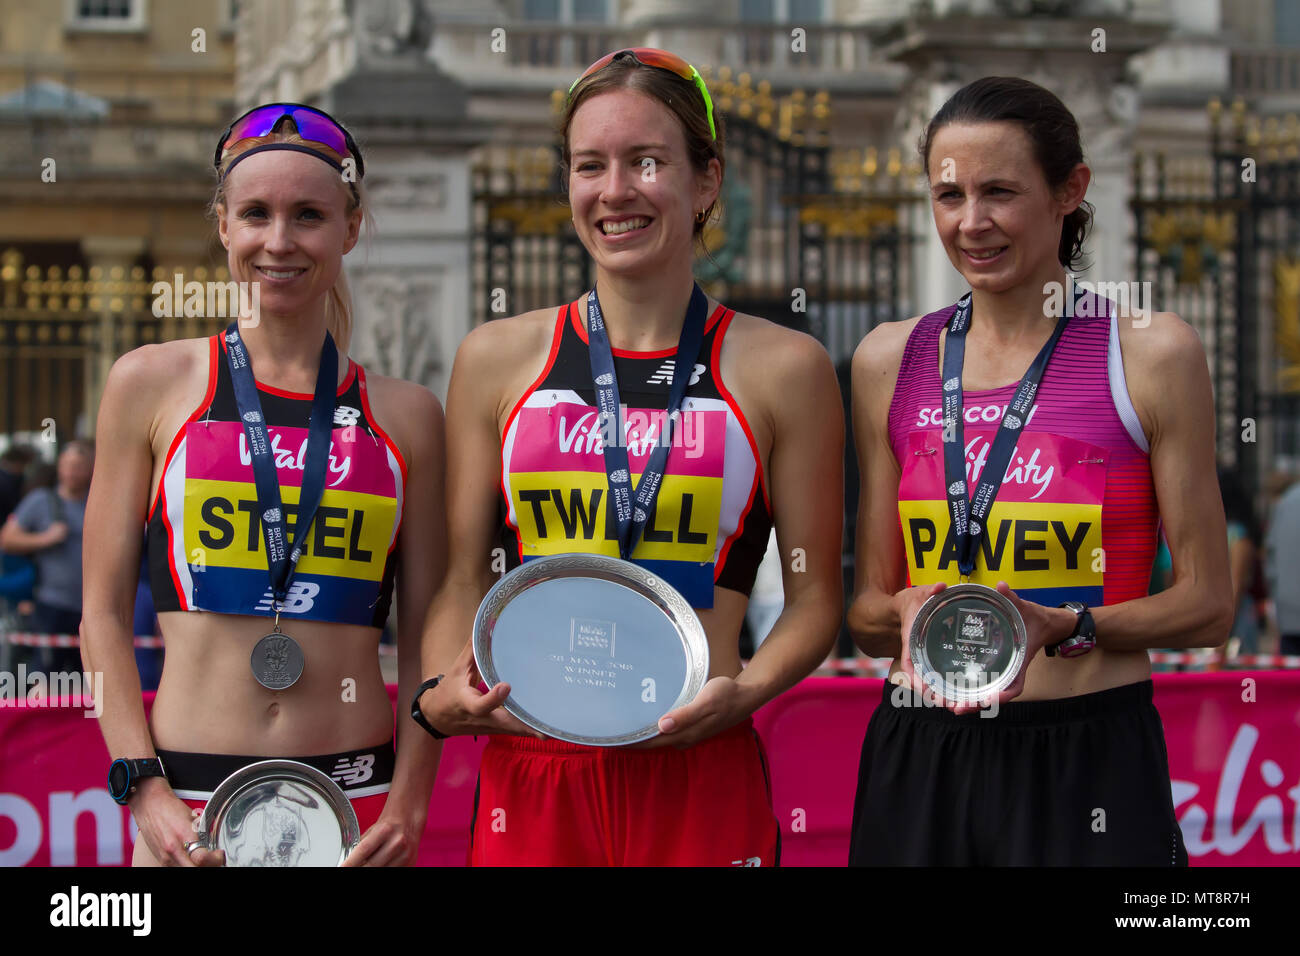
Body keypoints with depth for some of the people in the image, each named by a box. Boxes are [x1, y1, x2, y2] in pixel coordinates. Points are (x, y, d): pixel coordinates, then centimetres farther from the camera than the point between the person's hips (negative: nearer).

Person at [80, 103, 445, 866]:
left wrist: (409, 802, -4)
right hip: (188, 800, -1)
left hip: (356, 795, 1)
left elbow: (426, 636, 8)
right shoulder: (153, 385, 3)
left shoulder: (404, 416, 6)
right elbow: (105, 615, 3)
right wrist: (144, 788, -6)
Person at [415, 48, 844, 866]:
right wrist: (441, 692, -5)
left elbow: (814, 599, 5)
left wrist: (746, 690, -12)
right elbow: (465, 582, 13)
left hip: (699, 777, -1)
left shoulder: (784, 370, 3)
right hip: (529, 774, 2)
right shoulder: (496, 361, 9)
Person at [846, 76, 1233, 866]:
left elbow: (1206, 608, -1)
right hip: (918, 761, 3)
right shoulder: (890, 361, 7)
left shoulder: (1152, 353, -3)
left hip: (1091, 763, -3)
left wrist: (1062, 625, -16)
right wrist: (910, 612, -11)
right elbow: (867, 611, 11)